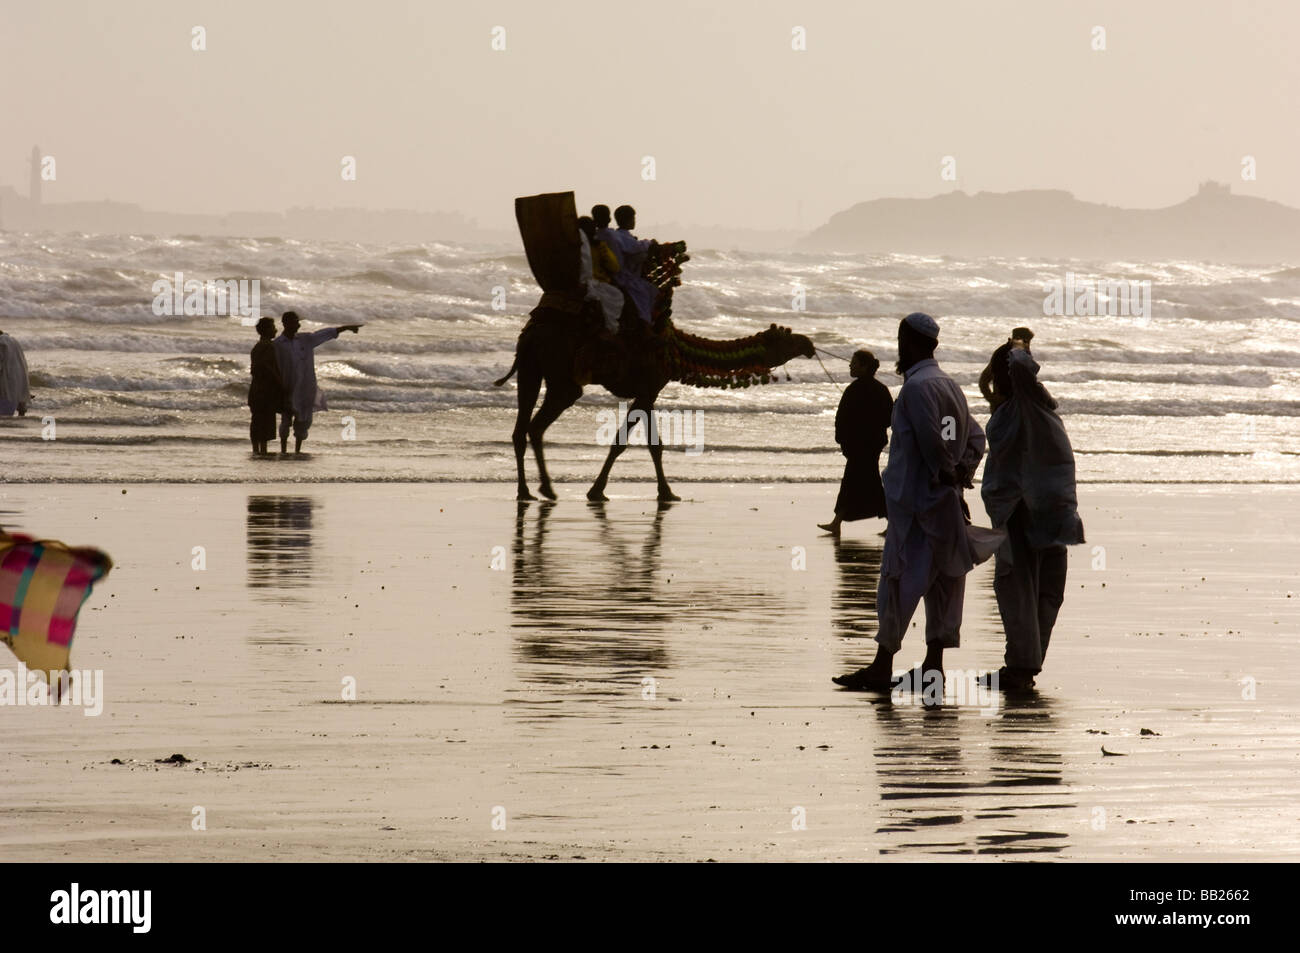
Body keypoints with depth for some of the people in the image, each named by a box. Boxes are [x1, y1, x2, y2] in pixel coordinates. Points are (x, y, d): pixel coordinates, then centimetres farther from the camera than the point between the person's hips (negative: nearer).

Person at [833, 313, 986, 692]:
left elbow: (932, 444, -19)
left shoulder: (917, 387, -14)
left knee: (897, 583, -5)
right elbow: (975, 436, 17)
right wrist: (961, 476, 7)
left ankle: (883, 666, -4)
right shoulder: (950, 386, 14)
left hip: (915, 503, -9)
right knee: (943, 582, 8)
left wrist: (947, 477, -6)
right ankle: (933, 665, 11)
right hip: (946, 504, 9)